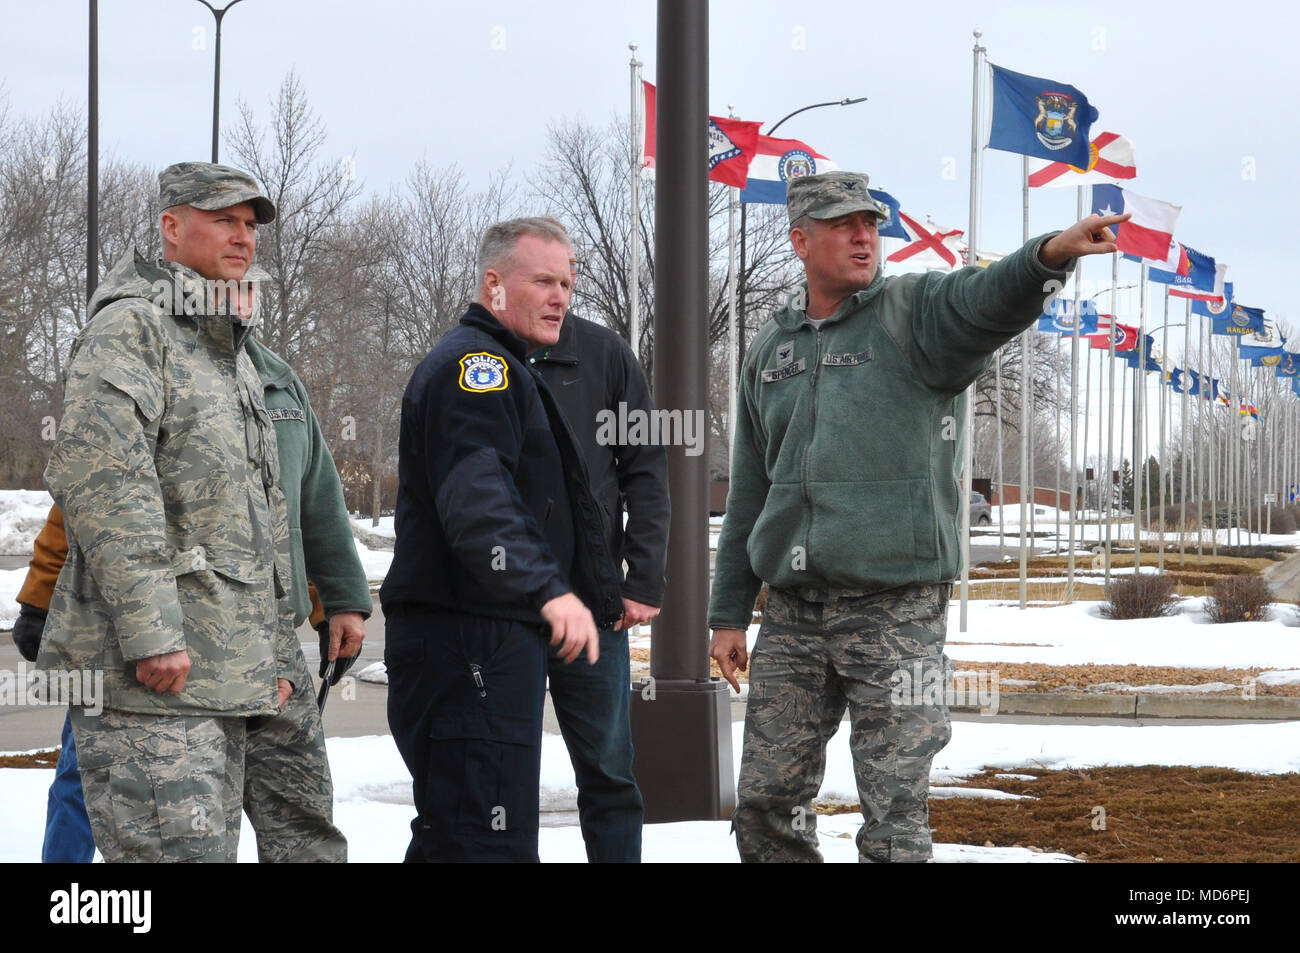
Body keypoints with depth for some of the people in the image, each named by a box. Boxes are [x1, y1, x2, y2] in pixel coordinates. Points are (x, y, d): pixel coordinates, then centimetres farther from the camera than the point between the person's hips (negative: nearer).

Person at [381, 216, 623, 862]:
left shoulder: (503, 370, 25)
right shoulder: (474, 365, -12)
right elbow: (478, 500, -28)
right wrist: (550, 589, -41)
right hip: (467, 639, -11)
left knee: (451, 834, 16)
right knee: (490, 841, -17)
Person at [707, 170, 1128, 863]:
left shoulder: (914, 313, 0)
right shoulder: (770, 349, 14)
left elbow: (985, 300, -24)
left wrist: (1048, 257, -46)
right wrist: (729, 612, 15)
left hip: (898, 608, -4)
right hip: (792, 615, 5)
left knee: (896, 818, -3)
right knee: (766, 804, 8)